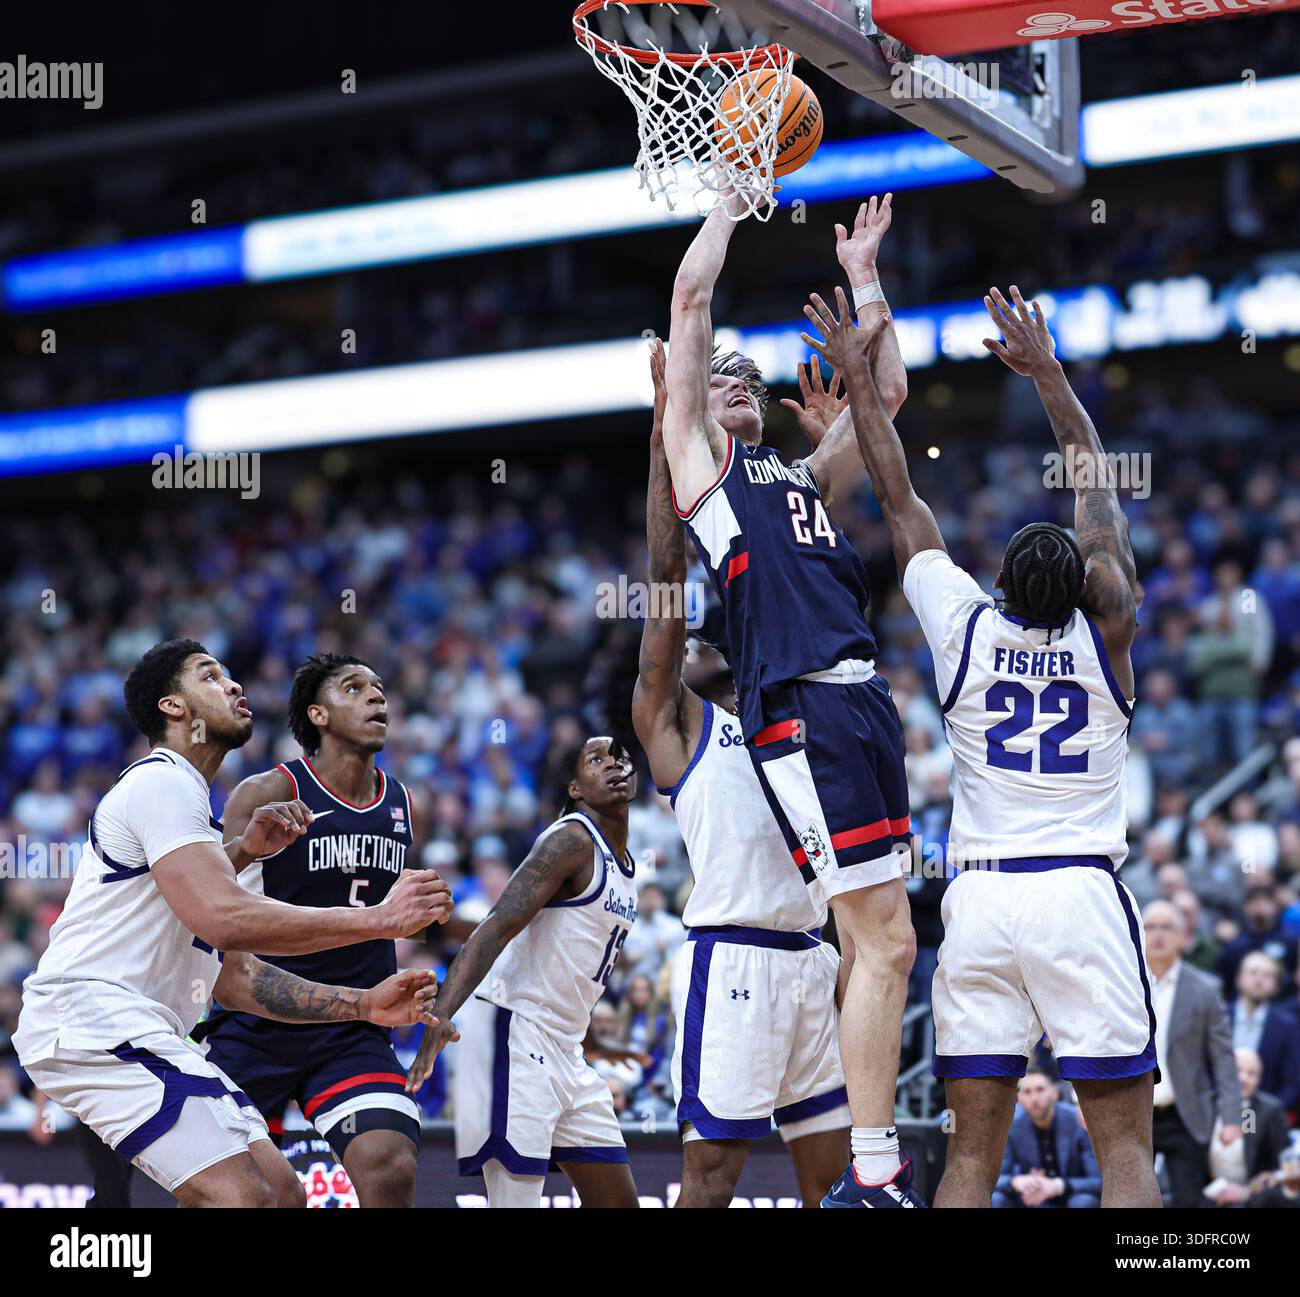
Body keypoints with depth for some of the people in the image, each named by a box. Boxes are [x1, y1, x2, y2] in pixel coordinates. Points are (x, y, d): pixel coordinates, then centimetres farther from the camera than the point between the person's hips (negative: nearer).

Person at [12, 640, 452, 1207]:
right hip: (91, 1014, -11)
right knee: (246, 1198, -22)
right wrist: (379, 919, -18)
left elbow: (232, 977, 23)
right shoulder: (161, 780, -6)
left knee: (281, 1192, 3)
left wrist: (363, 1005, 13)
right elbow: (224, 918, -23)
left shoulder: (186, 796, 27)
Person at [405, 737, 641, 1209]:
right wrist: (441, 1013, -36)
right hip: (514, 1031, -10)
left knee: (617, 1201, 8)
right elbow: (497, 926, -23)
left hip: (565, 1047, 10)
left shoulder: (624, 865, 17)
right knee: (516, 1199, -15)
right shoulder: (571, 840, -11)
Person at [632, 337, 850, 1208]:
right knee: (715, 1160, -8)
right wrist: (667, 434, -6)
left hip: (813, 954, 6)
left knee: (835, 1167, 5)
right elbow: (667, 570, -1)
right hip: (732, 956, -6)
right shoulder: (671, 718, 6)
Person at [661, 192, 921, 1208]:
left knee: (879, 946, 5)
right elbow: (691, 298, 10)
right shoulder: (699, 458, 12)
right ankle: (876, 1176, -11)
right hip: (802, 705, -7)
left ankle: (870, 1176, 10)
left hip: (864, 698, 7)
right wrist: (733, 193, 18)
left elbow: (887, 389, 32)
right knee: (882, 941, -13)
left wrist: (861, 272, 34)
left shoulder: (807, 477, 29)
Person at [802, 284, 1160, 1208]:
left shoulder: (966, 629, 4)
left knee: (972, 1151, 3)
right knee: (1126, 1144, -1)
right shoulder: (1105, 636, 1)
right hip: (1083, 896, -2)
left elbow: (901, 501, 13)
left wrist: (861, 381, 21)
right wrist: (1049, 376, 17)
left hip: (980, 898, 2)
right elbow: (1100, 492, 11)